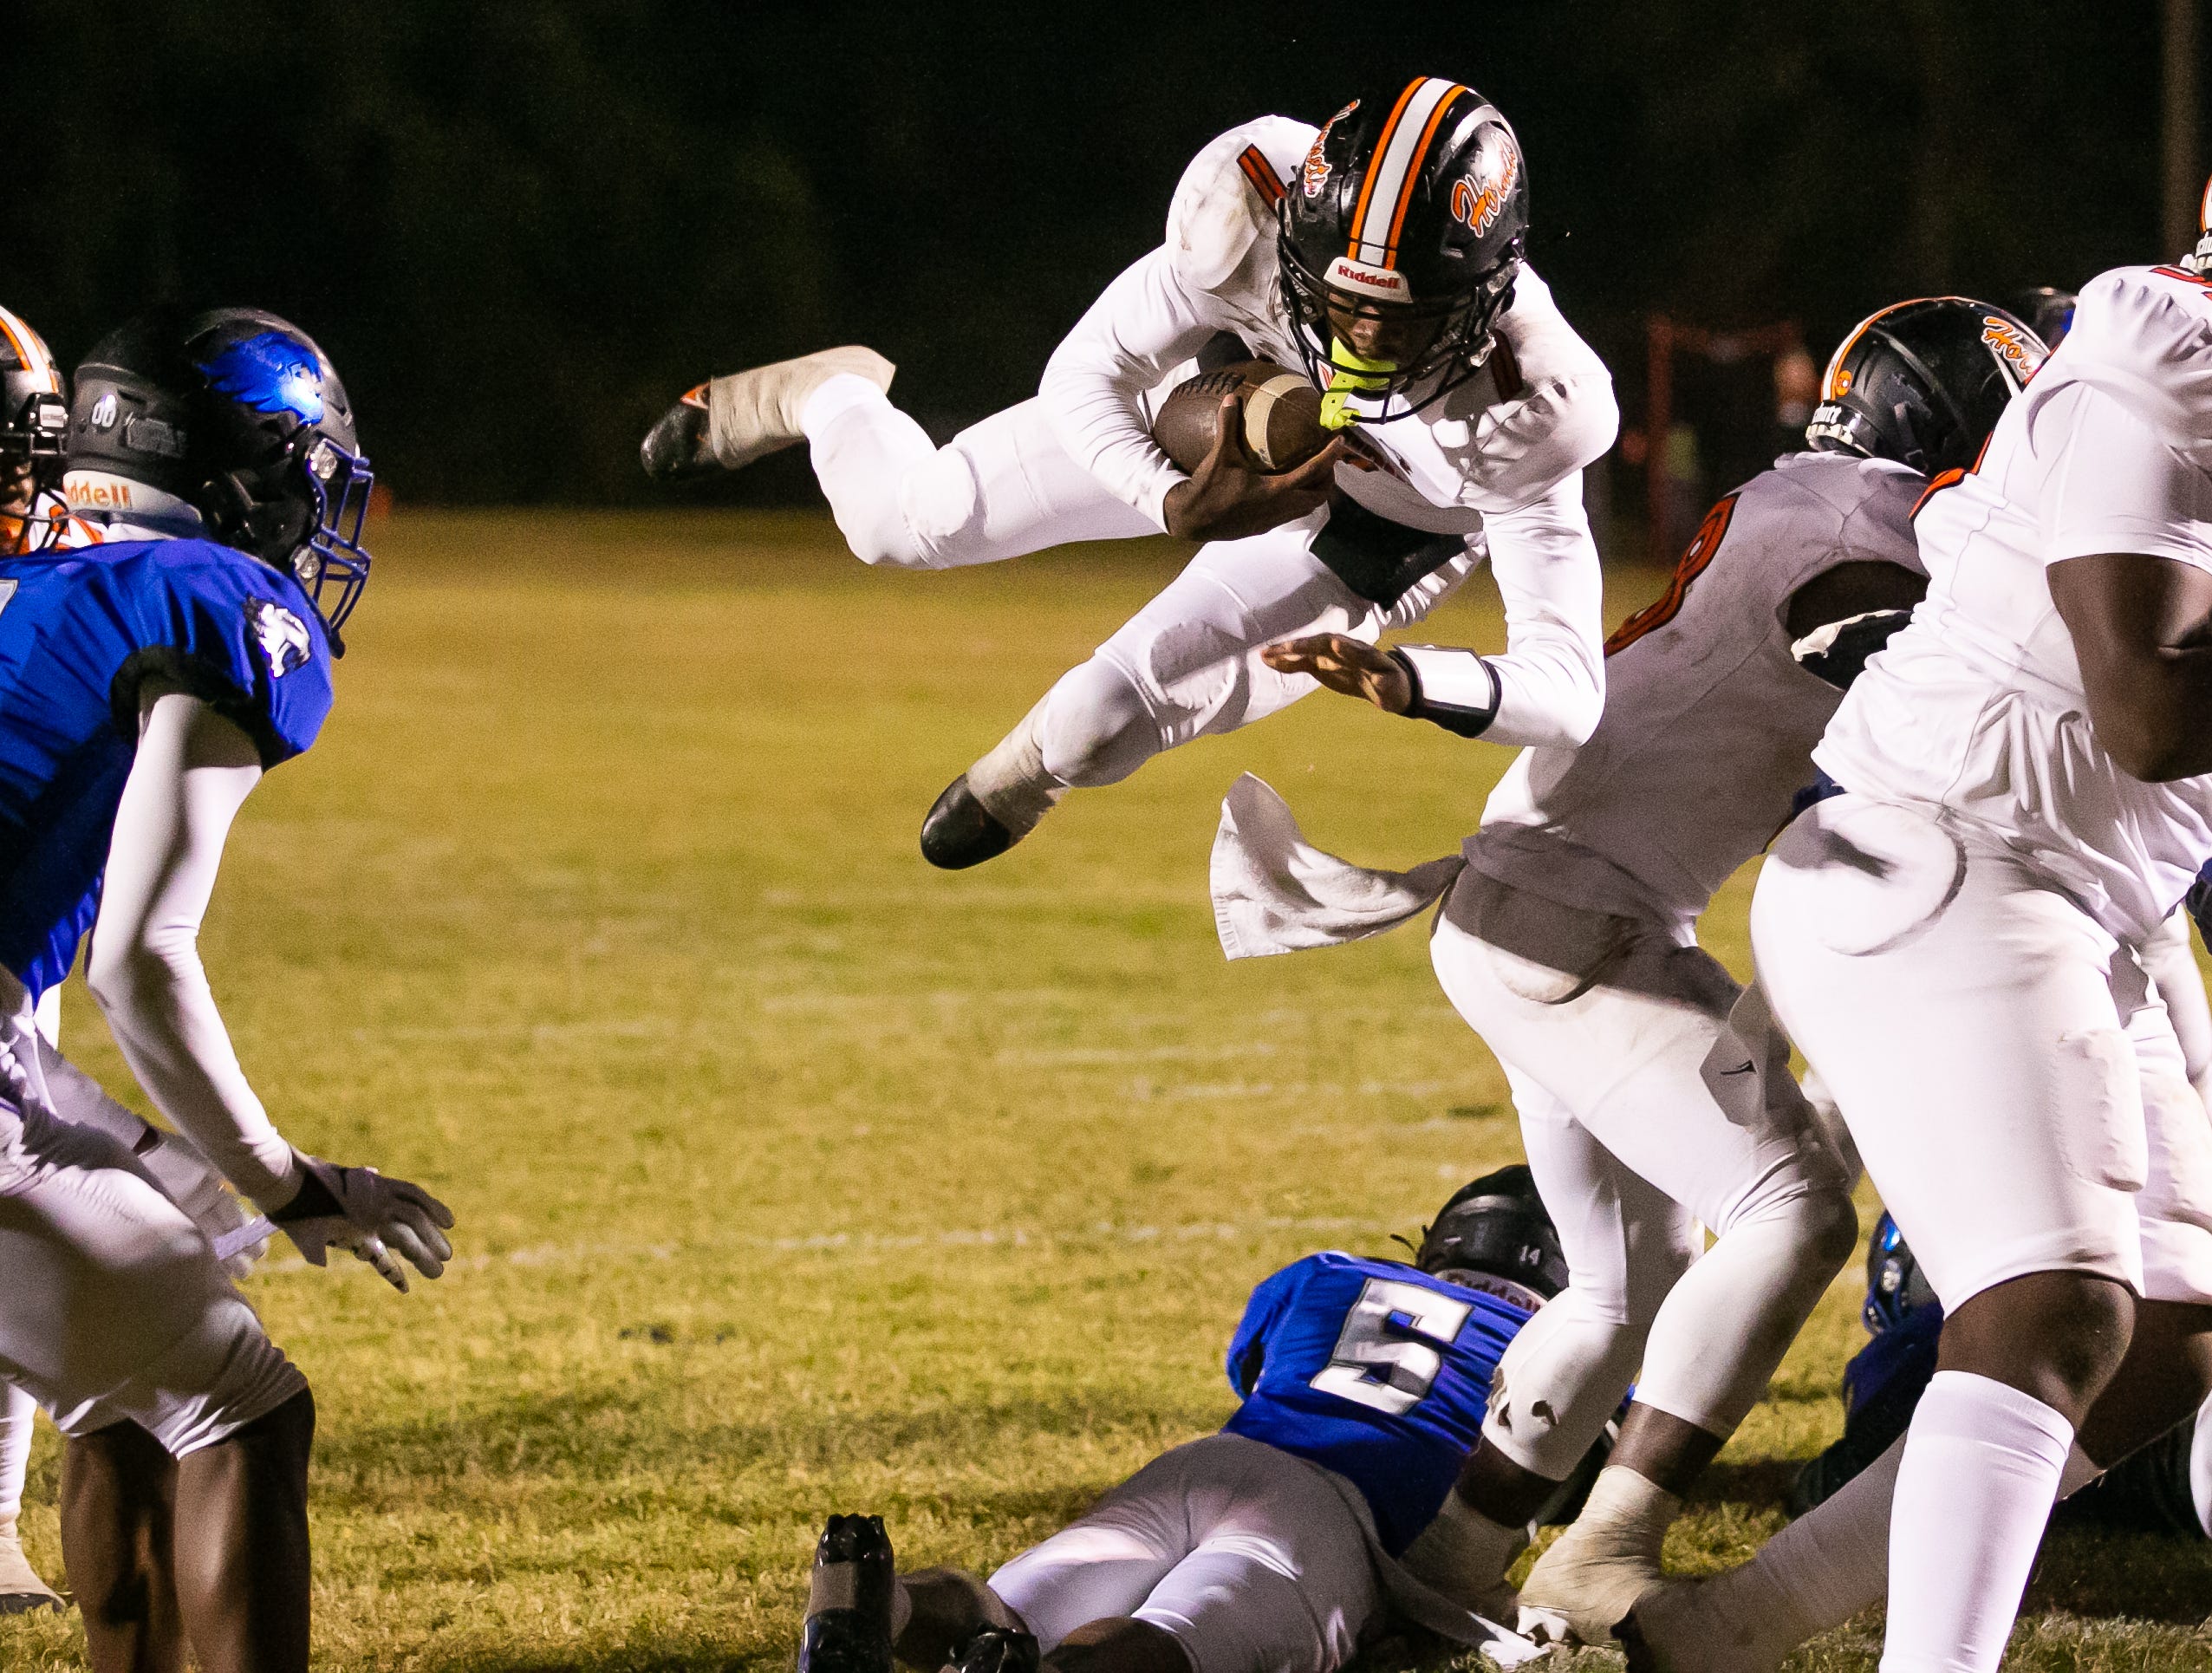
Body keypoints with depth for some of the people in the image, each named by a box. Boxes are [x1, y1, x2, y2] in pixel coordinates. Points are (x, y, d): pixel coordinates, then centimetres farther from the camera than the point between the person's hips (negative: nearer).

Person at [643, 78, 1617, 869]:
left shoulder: (1531, 417, -43)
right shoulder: (1256, 206, -40)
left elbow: (1568, 697, -41)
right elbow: (1086, 374, -26)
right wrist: (1179, 505, -46)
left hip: (1370, 540, -1)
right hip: (1223, 421, 2)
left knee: (1098, 726, -11)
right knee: (902, 521, 1)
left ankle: (1031, 772, 30)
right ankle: (830, 398, 40)